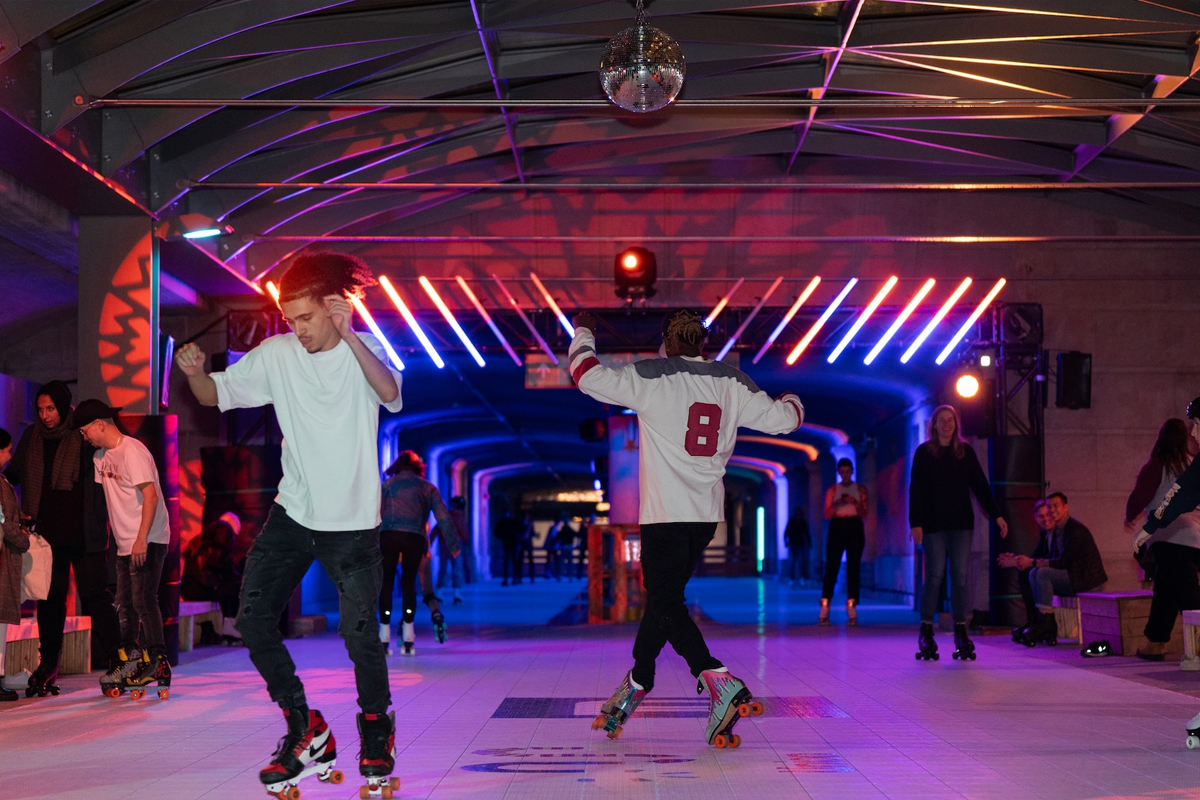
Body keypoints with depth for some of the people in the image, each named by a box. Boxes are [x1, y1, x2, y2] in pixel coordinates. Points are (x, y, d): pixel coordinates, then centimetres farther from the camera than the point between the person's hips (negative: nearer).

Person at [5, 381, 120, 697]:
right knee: (50, 601, 7)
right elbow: (14, 475, 16)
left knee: (95, 595, -3)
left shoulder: (84, 437, -2)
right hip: (47, 534, 4)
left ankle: (115, 660, 3)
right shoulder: (32, 438, 9)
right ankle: (47, 667, 12)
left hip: (83, 534, -3)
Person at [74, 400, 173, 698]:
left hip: (148, 541, -9)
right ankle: (130, 660, 18)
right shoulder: (102, 456, 14)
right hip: (125, 544, 9)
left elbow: (151, 495, -19)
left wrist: (142, 539, -23)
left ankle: (157, 662, -6)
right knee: (125, 604, 11)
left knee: (144, 601, -10)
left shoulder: (132, 451, -14)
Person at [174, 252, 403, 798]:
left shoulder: (366, 351, -7)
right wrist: (195, 372, -22)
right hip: (292, 513, 4)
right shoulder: (277, 354, -2)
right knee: (253, 624, -1)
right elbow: (216, 394, 0)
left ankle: (377, 730, 22)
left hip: (353, 522, -3)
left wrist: (351, 339, -41)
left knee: (360, 634, -5)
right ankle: (305, 730, 15)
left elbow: (390, 394, -28)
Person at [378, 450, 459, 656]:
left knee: (386, 583, 3)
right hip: (415, 537, 1)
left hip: (388, 534, -1)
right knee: (409, 583, 9)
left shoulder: (387, 484, 21)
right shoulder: (427, 487, 20)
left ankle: (384, 637, -3)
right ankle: (407, 639, 4)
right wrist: (453, 545, 16)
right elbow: (443, 517, 15)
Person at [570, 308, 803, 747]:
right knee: (663, 595, 18)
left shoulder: (651, 377, -7)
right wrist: (791, 401, 35)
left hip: (665, 513, -6)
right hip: (707, 514, 6)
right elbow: (781, 418, 10)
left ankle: (719, 683, -25)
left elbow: (590, 377, -5)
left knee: (666, 603, -7)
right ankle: (638, 682, 31)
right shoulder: (732, 383, 5)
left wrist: (584, 333, 14)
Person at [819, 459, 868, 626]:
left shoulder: (860, 489, 10)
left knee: (853, 568, -6)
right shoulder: (832, 490, 10)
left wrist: (855, 504, -15)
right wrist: (836, 504, -16)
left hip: (855, 528, 0)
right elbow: (827, 515, 4)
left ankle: (852, 611, -6)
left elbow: (864, 514, 4)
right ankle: (824, 611, -9)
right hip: (837, 527, 0)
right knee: (831, 567, -7)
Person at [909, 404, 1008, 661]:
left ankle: (961, 631, 3)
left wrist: (996, 515, 1)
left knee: (960, 576, -1)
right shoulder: (924, 453, 1)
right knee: (935, 575, -5)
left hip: (961, 523, 3)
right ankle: (926, 632, 4)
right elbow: (916, 490, -3)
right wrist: (916, 523, -12)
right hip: (934, 524, -2)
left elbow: (980, 486, 9)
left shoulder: (965, 452, 9)